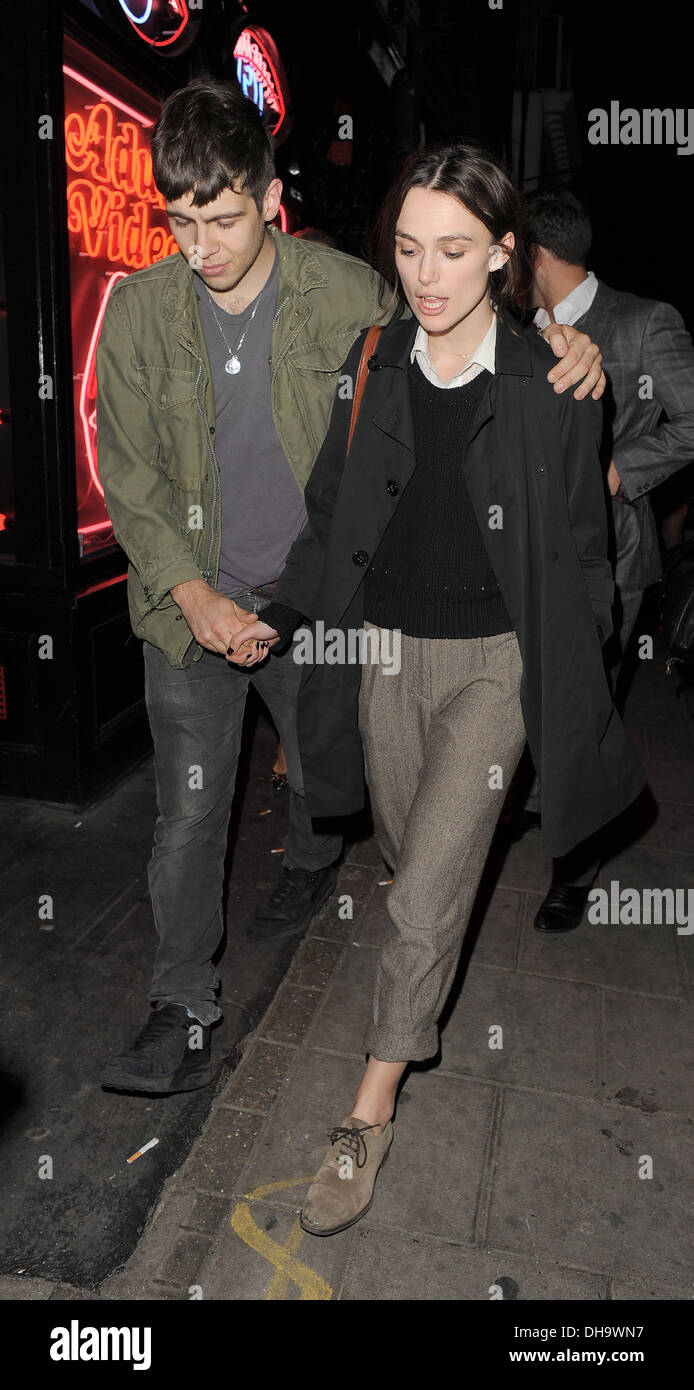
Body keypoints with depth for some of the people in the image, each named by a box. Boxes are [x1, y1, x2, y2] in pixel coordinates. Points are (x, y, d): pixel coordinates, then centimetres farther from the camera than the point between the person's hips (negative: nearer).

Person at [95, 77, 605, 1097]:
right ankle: (183, 1010, 17)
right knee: (189, 805, 0)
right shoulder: (139, 310, -5)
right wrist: (193, 593, -14)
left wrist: (566, 346, -16)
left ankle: (312, 866, 54)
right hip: (191, 601, 0)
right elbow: (128, 477, -2)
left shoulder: (348, 293, -8)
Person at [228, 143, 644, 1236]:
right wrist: (279, 618, -3)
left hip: (493, 664, -4)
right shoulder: (372, 367, 0)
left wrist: (575, 700, -1)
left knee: (424, 899, -6)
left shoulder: (549, 388, -10)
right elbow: (332, 517, 8)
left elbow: (580, 554, -3)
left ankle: (368, 1117, 14)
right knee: (412, 858, 20)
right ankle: (435, 999, 52)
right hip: (385, 651, 4)